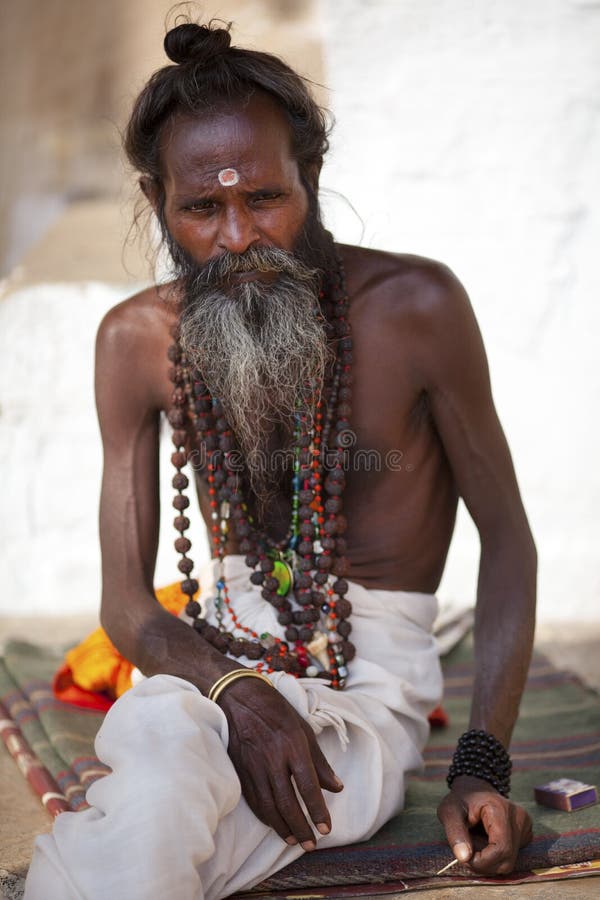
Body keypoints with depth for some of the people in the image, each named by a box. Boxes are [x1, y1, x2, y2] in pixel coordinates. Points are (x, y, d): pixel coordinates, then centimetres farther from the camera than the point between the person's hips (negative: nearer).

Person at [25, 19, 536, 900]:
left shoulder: (415, 306, -10)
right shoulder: (137, 339, -2)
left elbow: (507, 538, -3)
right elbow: (126, 602, -2)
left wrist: (483, 764, -12)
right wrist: (234, 694, -24)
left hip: (370, 676, -2)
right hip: (217, 655, 3)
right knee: (160, 740, -35)